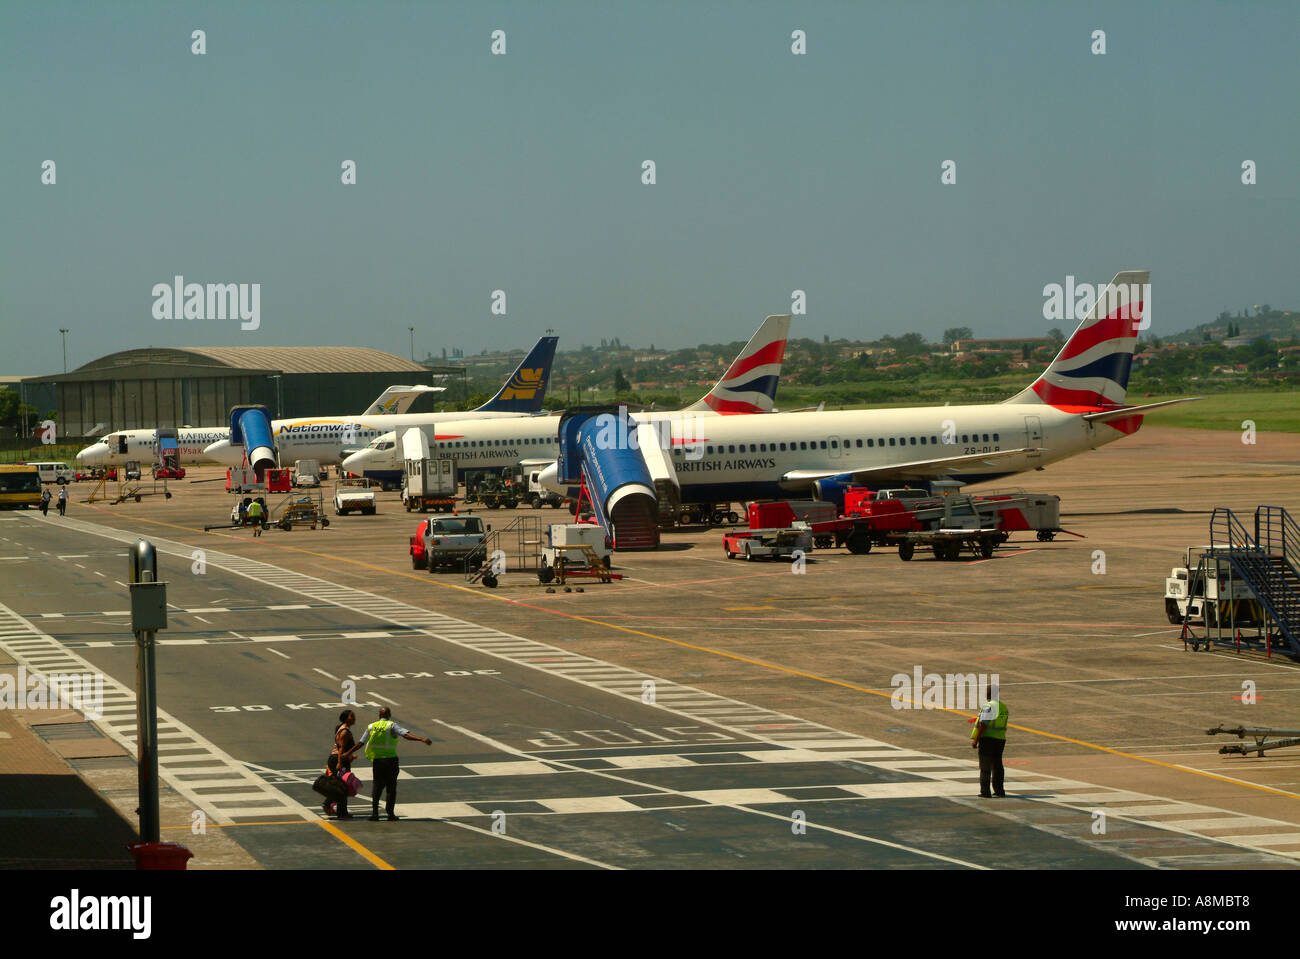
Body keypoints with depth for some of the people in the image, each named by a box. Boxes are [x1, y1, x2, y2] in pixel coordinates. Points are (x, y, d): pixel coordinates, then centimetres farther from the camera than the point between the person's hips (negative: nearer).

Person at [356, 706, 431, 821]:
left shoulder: (371, 727, 7)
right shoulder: (391, 726, -6)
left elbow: (360, 743, 10)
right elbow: (406, 735, -20)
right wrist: (422, 739, -26)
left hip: (376, 760, 3)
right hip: (390, 759, -3)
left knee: (377, 786, 13)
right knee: (391, 787, 5)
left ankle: (374, 813, 6)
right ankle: (390, 814, 2)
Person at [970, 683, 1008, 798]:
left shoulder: (988, 706, -14)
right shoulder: (1003, 706, 11)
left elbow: (983, 725, -18)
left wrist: (975, 740, -15)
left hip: (987, 738, -7)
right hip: (1000, 738, 7)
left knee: (985, 766, -2)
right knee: (997, 765, 14)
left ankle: (985, 792, -2)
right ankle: (999, 791, 17)